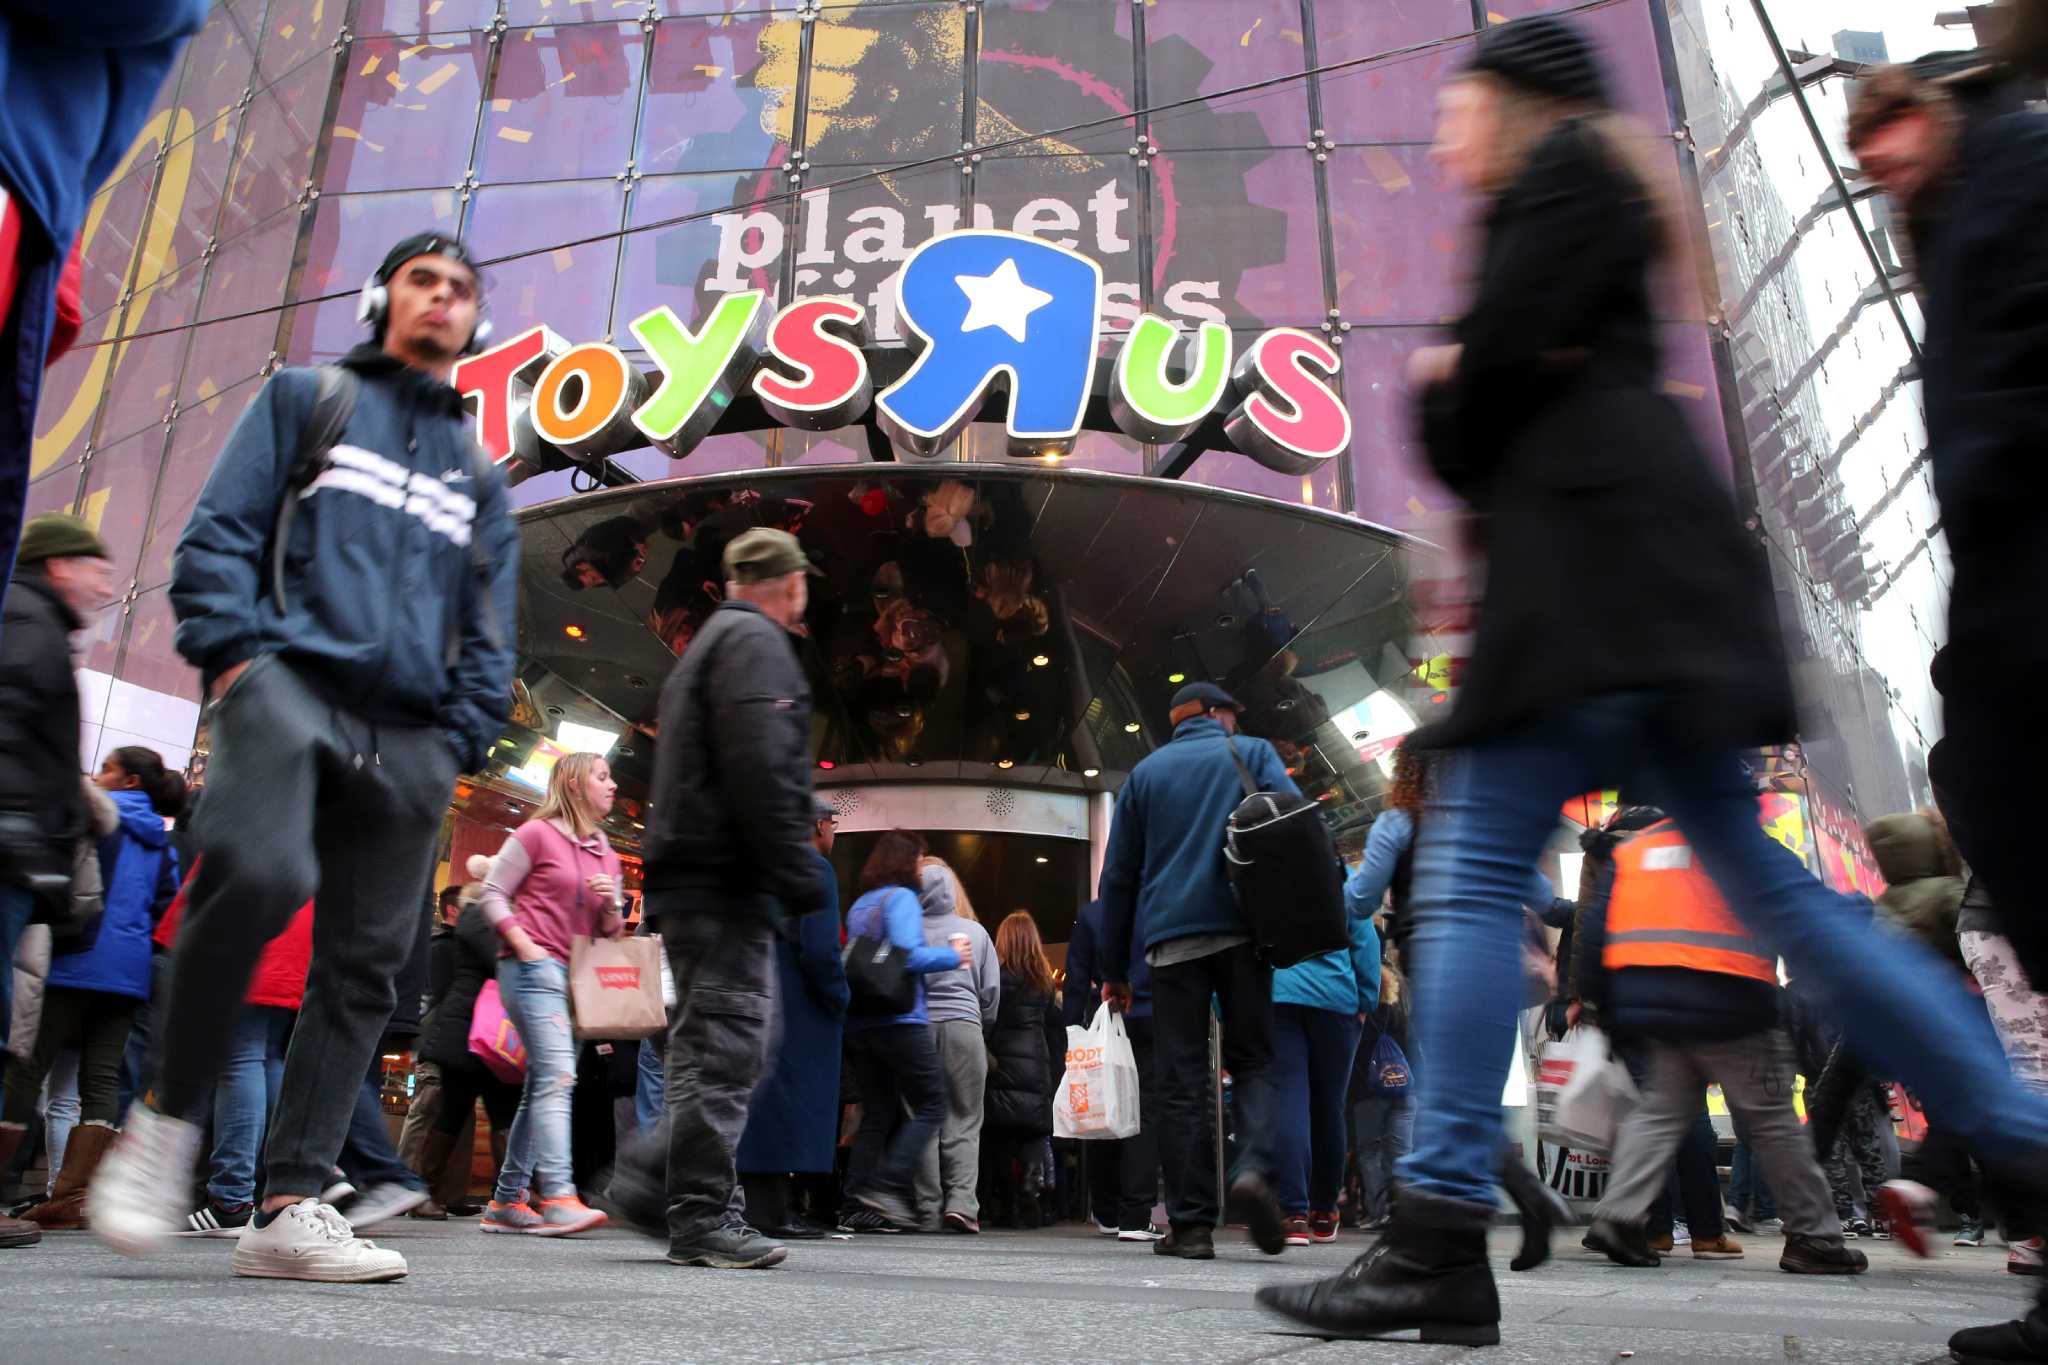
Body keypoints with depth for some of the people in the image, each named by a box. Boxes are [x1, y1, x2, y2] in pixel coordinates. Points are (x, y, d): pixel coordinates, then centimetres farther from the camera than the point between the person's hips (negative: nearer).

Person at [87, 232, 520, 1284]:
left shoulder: (477, 475, 26)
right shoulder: (306, 399, 17)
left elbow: (489, 630, 21)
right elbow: (219, 529, 6)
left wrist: (463, 736, 6)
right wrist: (232, 649, -10)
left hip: (409, 738, 4)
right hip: (291, 682, -4)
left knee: (364, 967, -2)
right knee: (258, 873, -30)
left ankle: (290, 1208, 3)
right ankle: (167, 1116, -8)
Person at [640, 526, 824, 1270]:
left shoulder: (707, 643, 26)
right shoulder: (757, 643, -7)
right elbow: (763, 772, -20)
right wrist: (800, 875, -19)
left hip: (689, 883, 10)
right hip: (728, 883, -10)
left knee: (706, 1051, 13)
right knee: (726, 1048, -9)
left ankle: (704, 1214, 19)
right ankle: (702, 1219, -7)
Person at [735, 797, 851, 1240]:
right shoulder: (815, 869, -10)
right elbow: (820, 949, -19)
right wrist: (839, 1000, -6)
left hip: (765, 1000, 9)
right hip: (801, 1006, -8)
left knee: (767, 1096, 11)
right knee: (791, 1098, -4)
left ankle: (766, 1204, 16)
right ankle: (774, 1209, -2)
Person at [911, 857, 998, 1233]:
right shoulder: (975, 932, 8)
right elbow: (992, 993, 11)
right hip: (963, 1025, 0)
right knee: (964, 1121, 5)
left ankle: (928, 1212, 6)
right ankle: (961, 1203, -6)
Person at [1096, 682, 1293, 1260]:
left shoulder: (1145, 771, 18)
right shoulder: (1253, 753, 14)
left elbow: (1118, 875, 15)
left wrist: (1114, 969, 17)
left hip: (1172, 940, 1)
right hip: (1242, 930, -1)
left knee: (1183, 1082, 2)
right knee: (1252, 1061, 10)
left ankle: (1191, 1224, -1)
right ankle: (1254, 1168, -15)